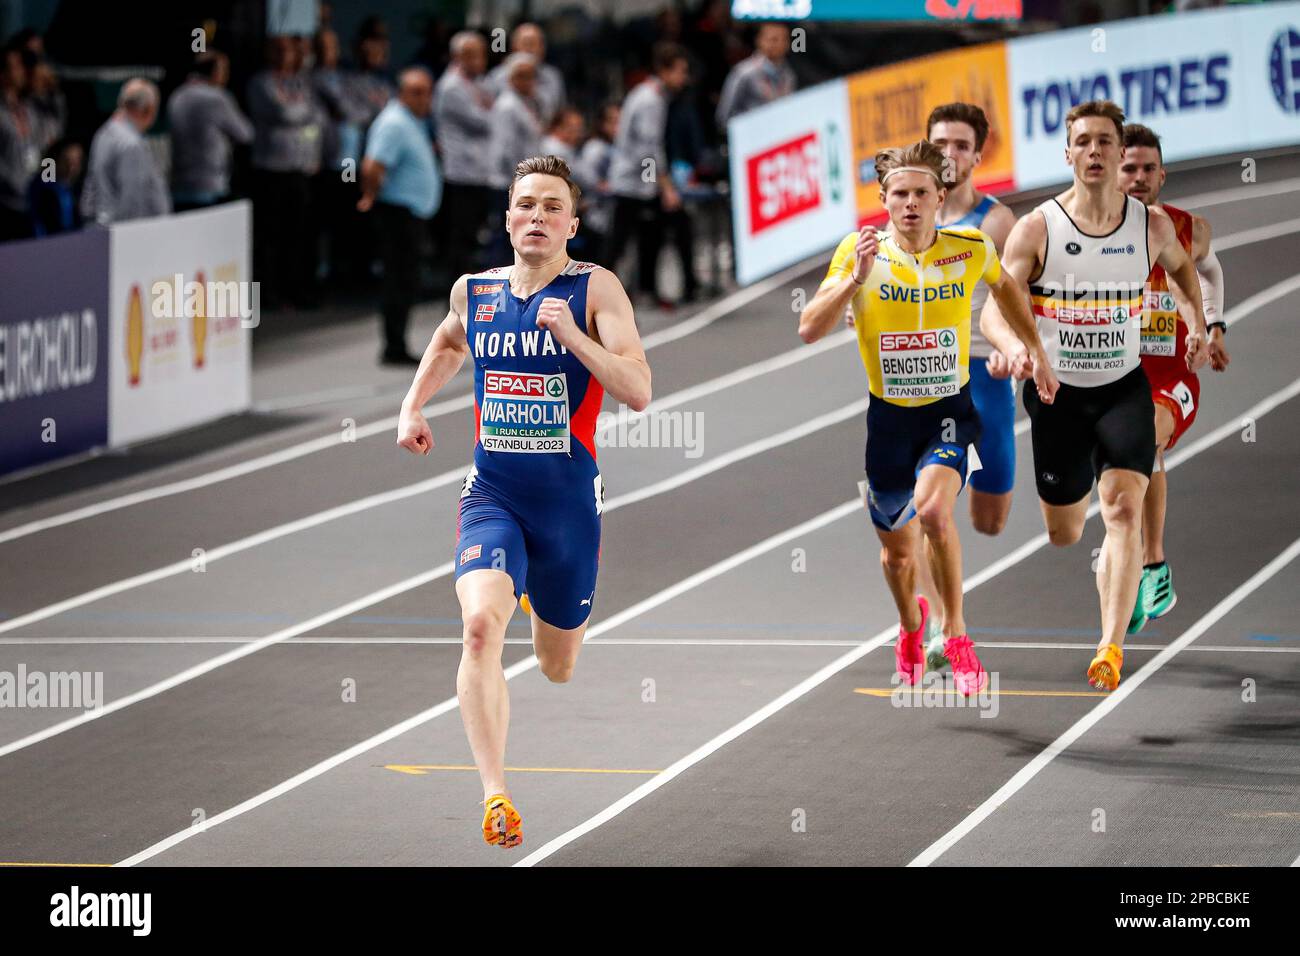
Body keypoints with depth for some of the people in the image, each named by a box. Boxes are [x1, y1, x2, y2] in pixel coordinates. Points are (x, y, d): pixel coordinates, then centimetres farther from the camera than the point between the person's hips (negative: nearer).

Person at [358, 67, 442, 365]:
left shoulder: (415, 120, 13)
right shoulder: (394, 124, -19)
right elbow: (372, 167, -28)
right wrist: (371, 197, -15)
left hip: (413, 214, 10)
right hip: (399, 214, -10)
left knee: (404, 284, 14)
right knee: (401, 282, -7)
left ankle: (396, 348, 19)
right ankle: (395, 349, -5)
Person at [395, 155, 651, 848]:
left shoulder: (596, 290, -7)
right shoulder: (473, 292, 5)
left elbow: (638, 393, -17)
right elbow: (448, 344, 30)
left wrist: (571, 334, -26)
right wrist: (413, 406, 17)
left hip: (568, 498, -1)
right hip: (491, 495, 1)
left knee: (556, 668, 15)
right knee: (481, 627, -27)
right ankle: (494, 792, -29)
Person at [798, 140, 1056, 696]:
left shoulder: (971, 250, -8)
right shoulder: (860, 253, -11)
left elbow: (1003, 286, 16)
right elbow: (809, 330, -17)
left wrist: (1035, 353, 19)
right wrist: (855, 279, -30)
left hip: (950, 410, -1)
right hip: (888, 416, 2)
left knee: (933, 509, -30)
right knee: (898, 551, 13)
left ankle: (955, 633, -11)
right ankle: (910, 623, 49)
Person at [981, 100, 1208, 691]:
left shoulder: (1151, 225, -2)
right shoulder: (1036, 229, -10)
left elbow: (1180, 265, 23)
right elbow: (995, 310, -15)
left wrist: (1198, 322, 11)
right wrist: (1013, 347, -35)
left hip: (1124, 388, 0)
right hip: (1057, 392, 0)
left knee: (1124, 510, -21)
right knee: (1063, 535, 10)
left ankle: (1111, 647, -26)